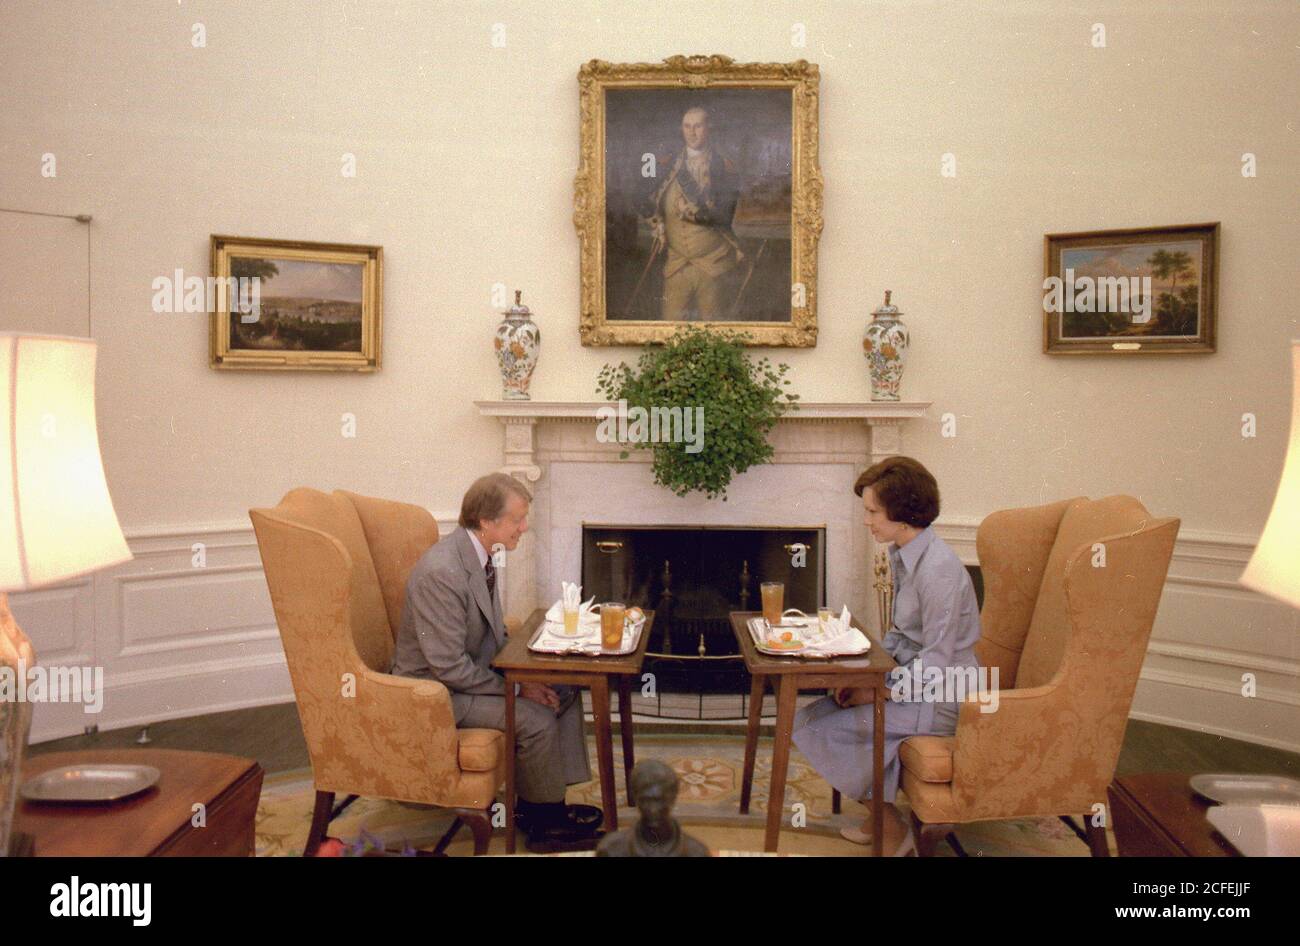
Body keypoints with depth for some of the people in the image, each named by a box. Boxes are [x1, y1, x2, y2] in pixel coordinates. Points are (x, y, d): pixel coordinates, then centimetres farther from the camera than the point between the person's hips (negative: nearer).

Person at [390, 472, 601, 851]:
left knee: (565, 691, 4)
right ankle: (546, 822, 2)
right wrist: (517, 687, -19)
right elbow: (449, 667, -28)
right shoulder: (441, 572, -29)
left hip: (473, 670, 10)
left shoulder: (480, 553, 0)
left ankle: (537, 803, 11)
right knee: (537, 718, -22)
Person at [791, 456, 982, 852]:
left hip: (940, 698, -9)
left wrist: (878, 693, -17)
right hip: (909, 678, 9)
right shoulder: (902, 556, 6)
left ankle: (895, 829, 3)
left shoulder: (938, 570, -24)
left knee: (818, 727, -14)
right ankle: (879, 819, 13)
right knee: (815, 712, 3)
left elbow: (935, 663, -23)